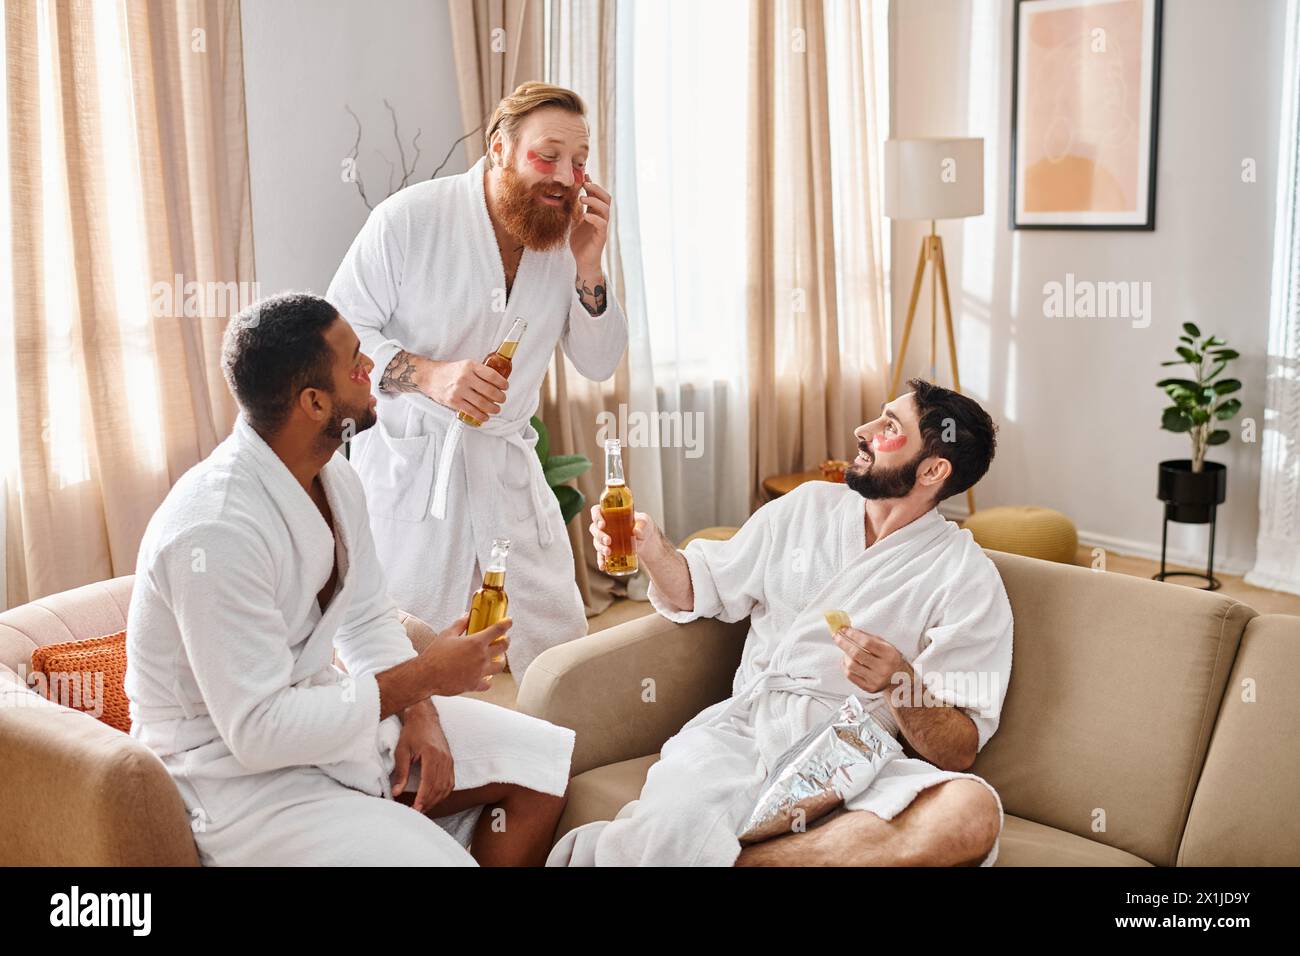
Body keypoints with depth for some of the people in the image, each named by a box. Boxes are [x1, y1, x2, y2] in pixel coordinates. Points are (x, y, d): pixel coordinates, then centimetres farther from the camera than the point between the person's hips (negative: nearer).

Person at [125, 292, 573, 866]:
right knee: (433, 857, -28)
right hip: (238, 771, -8)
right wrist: (422, 678, -22)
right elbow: (259, 731, -28)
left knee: (542, 764, 4)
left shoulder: (333, 477, -1)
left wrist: (418, 714, -7)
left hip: (319, 709, 9)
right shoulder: (215, 533, -29)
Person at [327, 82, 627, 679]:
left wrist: (587, 265, -12)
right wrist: (428, 374, -27)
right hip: (409, 464, -4)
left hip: (507, 463, 4)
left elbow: (598, 364, 3)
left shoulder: (564, 236, 2)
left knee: (562, 649, 9)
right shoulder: (408, 218, -13)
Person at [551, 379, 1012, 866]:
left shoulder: (967, 578, 0)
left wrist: (900, 683, -21)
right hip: (741, 724, 0)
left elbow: (960, 753, -2)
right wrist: (653, 550, 0)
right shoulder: (807, 506, 14)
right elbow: (701, 589, 21)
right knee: (671, 830, -36)